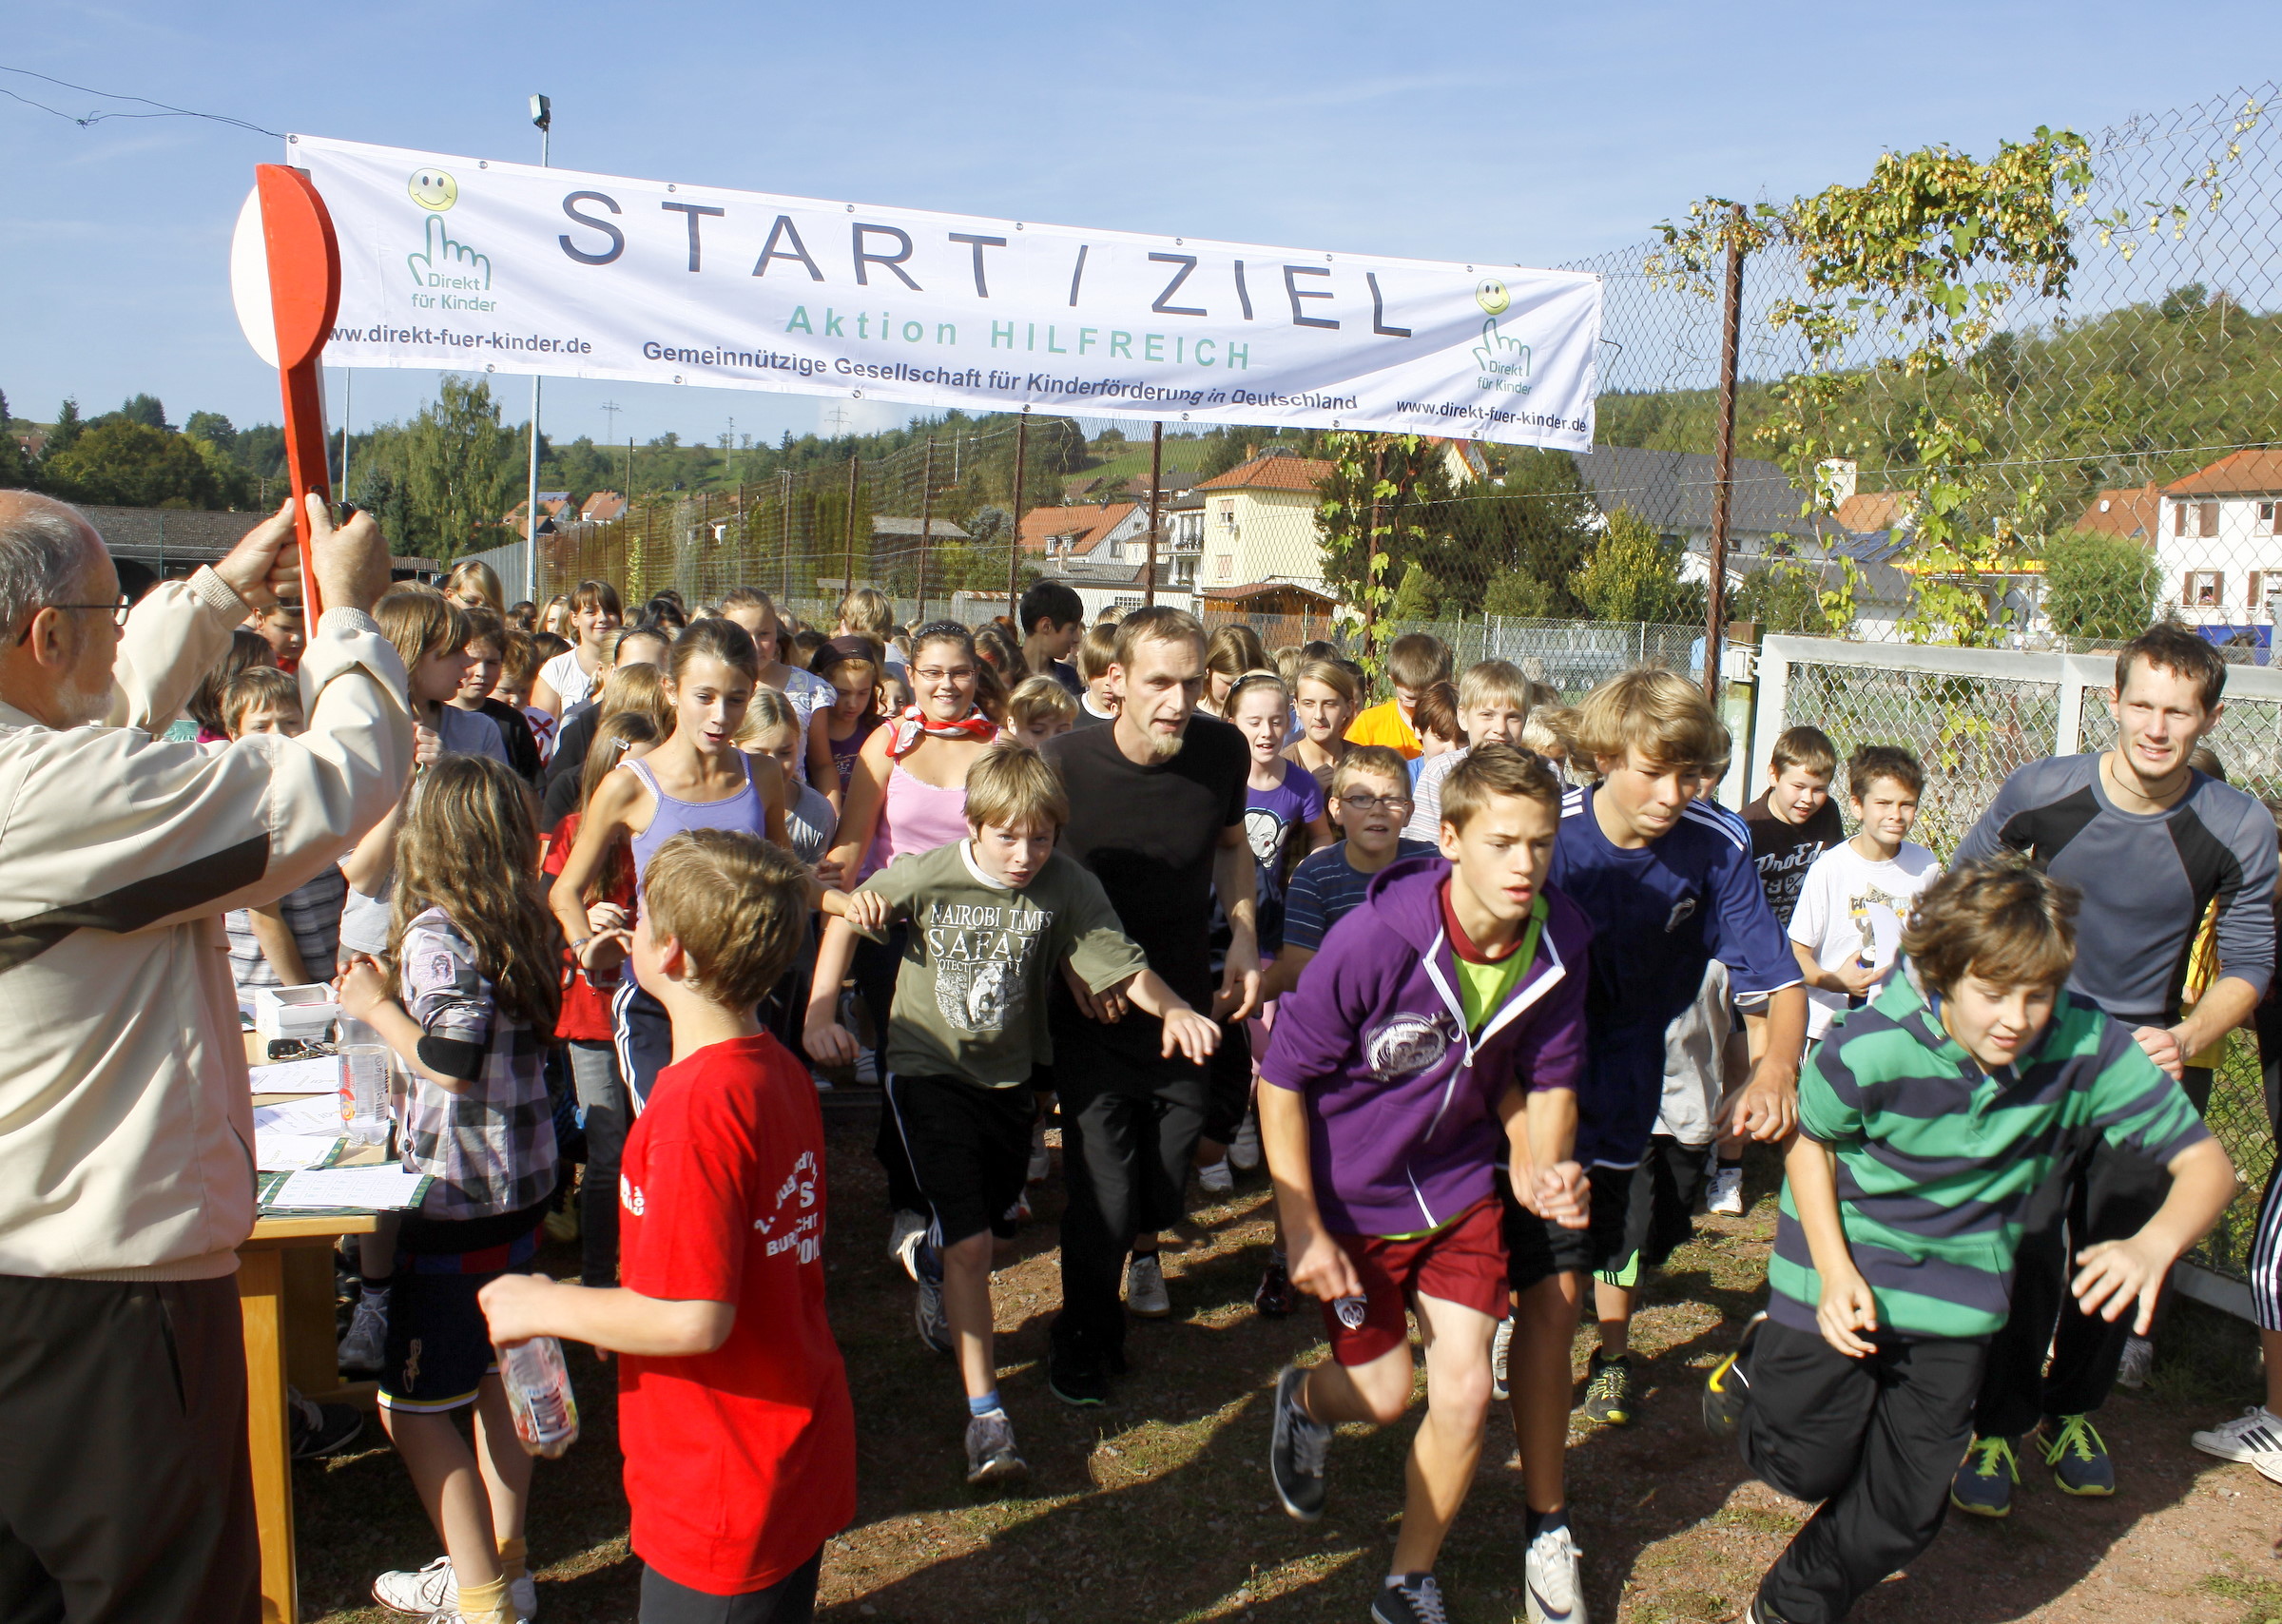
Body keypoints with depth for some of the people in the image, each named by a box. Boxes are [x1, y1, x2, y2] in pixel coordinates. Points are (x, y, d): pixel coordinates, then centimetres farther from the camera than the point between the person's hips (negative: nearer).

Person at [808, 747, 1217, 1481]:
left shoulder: (1067, 888, -16)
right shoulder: (925, 877, -18)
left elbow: (1120, 964, -19)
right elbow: (846, 914, -4)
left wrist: (1173, 1008, -39)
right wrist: (820, 1016, -11)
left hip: (1008, 1073, 3)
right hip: (928, 1068, -3)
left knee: (991, 1220, 22)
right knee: (969, 1243, -12)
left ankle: (934, 1271, 58)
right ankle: (986, 1414, -3)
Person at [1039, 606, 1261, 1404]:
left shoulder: (1222, 751, -11)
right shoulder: (1063, 763, -21)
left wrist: (1243, 935, -3)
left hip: (1186, 997, 3)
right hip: (1093, 1008, -3)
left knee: (1169, 1172, 14)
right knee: (1102, 1183, -5)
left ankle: (1145, 1241, 51)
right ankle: (1086, 1334, 23)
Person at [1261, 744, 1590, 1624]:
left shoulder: (1559, 944, -16)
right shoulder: (1373, 941, -30)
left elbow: (1544, 1080, 1)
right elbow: (1282, 1080, -18)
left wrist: (1544, 1166, -20)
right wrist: (1303, 1233, -16)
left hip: (1461, 1188, 3)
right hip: (1350, 1196, -3)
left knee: (1464, 1395, -3)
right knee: (1384, 1398, 8)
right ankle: (1303, 1398, 47)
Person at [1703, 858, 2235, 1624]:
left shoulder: (2088, 1046, -22)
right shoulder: (1867, 1051, -27)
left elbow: (2206, 1163, -17)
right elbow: (1808, 1141, -9)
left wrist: (2155, 1242, -38)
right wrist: (1835, 1271, -18)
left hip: (1956, 1294, 3)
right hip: (1845, 1266, -2)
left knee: (1907, 1510, 10)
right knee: (1807, 1469, 7)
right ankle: (1764, 1364, 38)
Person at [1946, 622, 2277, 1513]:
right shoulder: (2042, 790, -13)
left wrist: (2185, 1039, -20)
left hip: (2149, 1059, 2)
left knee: (2118, 1249, 13)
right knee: (2026, 1239, -7)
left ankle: (2071, 1407, 36)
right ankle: (1996, 1424, 12)